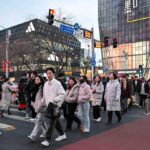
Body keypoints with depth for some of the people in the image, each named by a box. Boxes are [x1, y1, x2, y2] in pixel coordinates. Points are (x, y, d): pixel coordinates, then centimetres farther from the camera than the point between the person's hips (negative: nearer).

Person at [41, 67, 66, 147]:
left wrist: (54, 100, -22)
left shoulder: (57, 83, -10)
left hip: (55, 106, -7)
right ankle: (62, 134, 34)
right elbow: (44, 96, 18)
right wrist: (42, 104, 14)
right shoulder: (46, 84, 11)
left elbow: (63, 94, -15)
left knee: (52, 122, -7)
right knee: (55, 121, 17)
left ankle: (47, 140, -4)